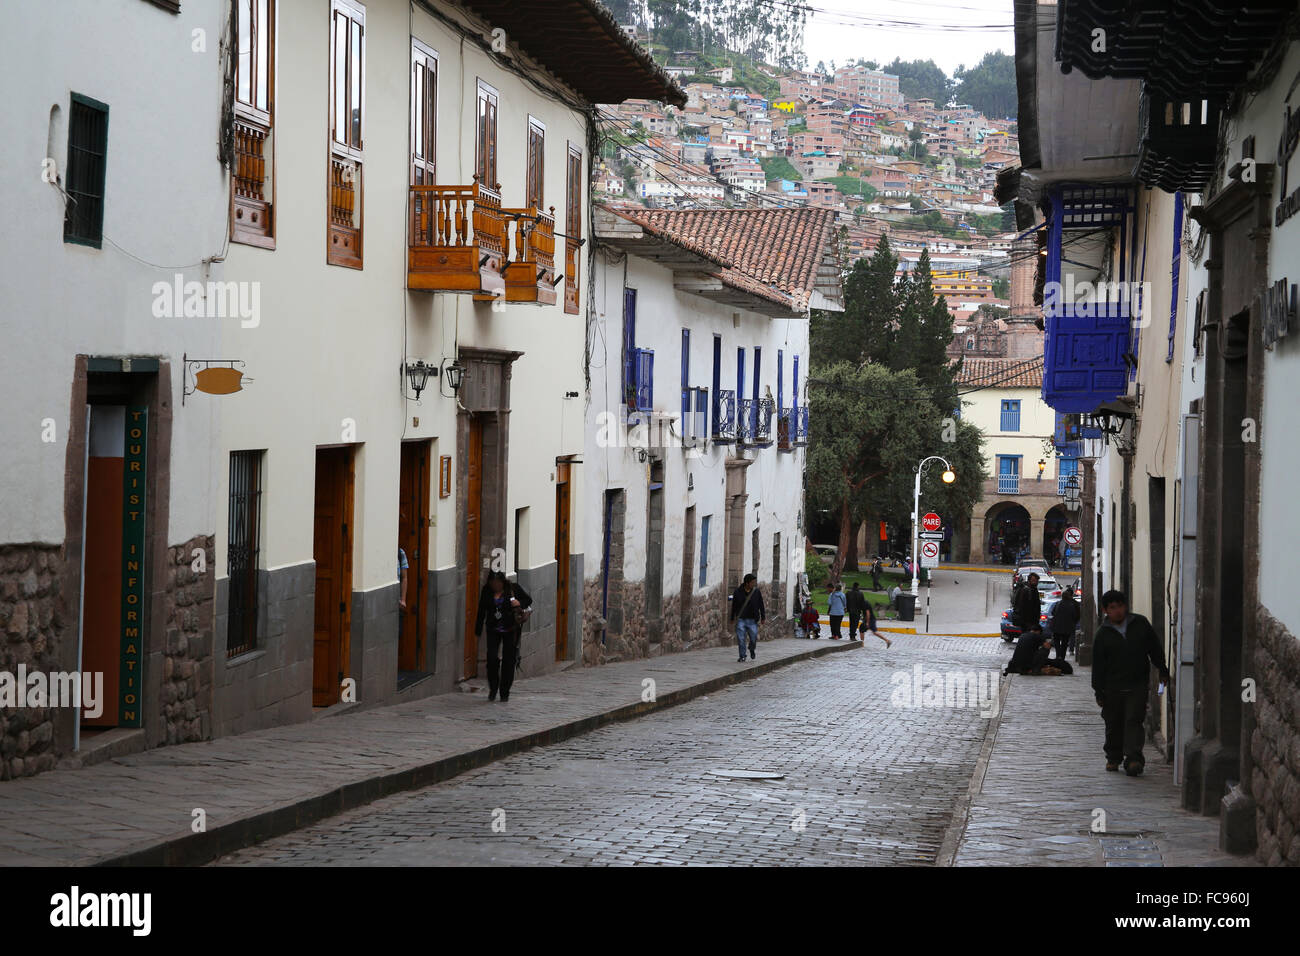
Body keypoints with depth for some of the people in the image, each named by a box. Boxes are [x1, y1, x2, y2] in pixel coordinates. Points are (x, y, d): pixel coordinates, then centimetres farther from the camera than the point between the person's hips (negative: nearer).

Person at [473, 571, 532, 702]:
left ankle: (505, 693, 14)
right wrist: (478, 631, 7)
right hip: (493, 630, 1)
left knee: (508, 660, 2)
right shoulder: (486, 591, 2)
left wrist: (520, 604, -17)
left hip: (511, 631, -1)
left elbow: (528, 600, 6)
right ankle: (493, 688, 10)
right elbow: (481, 611, 9)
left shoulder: (513, 589, -5)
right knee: (492, 658, -11)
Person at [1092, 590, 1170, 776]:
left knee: (1133, 721, -11)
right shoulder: (1103, 634, -1)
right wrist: (1099, 692, -2)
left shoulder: (1140, 624, 2)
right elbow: (1098, 665, 0)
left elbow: (1155, 649, 12)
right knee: (1113, 725, 10)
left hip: (1137, 685, -1)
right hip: (1112, 688, 1)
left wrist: (1162, 671, 11)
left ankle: (1133, 759, -17)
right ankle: (1113, 758, 26)